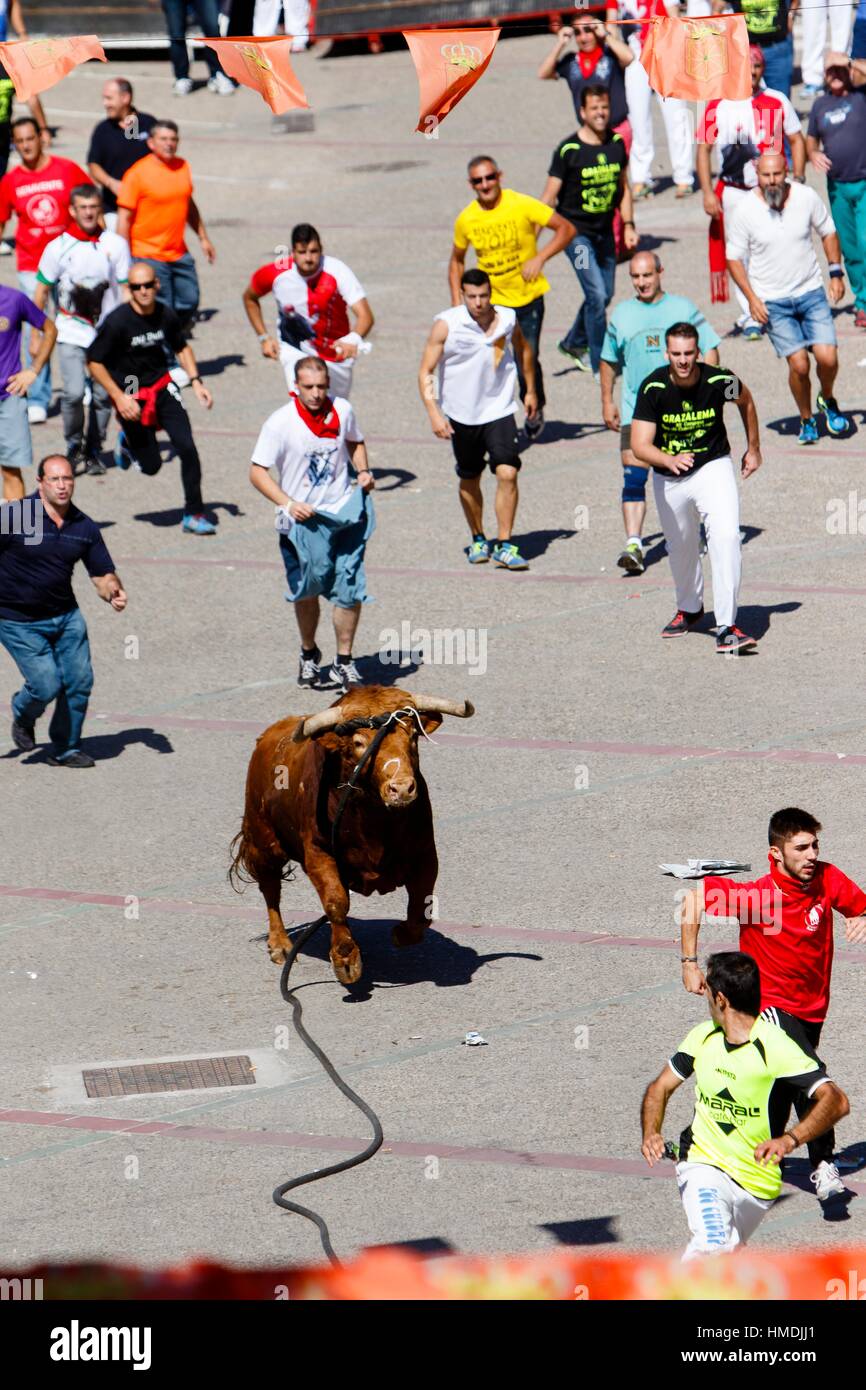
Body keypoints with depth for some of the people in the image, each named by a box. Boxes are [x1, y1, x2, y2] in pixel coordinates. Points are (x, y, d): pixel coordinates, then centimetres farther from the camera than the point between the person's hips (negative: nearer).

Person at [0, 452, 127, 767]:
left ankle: (65, 749, 22)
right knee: (47, 685, -11)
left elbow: (103, 575, 3)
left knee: (79, 682, 0)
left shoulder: (85, 527, -2)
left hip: (65, 615, 5)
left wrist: (113, 591, -19)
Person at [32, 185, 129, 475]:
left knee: (103, 396, 2)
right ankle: (74, 447, 8)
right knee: (74, 392, -14)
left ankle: (93, 451, 21)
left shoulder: (115, 244, -2)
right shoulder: (58, 247, -3)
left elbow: (126, 291, 4)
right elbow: (42, 292, 6)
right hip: (71, 333, -1)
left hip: (107, 334, 1)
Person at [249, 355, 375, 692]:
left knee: (349, 591, -4)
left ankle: (344, 662, 10)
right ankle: (309, 653, 34)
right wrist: (288, 504, -20)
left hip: (344, 514, 2)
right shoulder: (280, 423, -13)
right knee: (306, 591, 9)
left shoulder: (342, 411, 0)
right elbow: (257, 472, -10)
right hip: (302, 520, -2)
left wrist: (363, 471, 3)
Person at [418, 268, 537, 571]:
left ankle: (504, 546, -8)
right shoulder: (446, 324, -13)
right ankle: (478, 540, 35)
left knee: (507, 473, -15)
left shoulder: (507, 319, -4)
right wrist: (433, 413, -19)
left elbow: (523, 349, 18)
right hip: (461, 415, -1)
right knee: (469, 481, 13)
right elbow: (425, 371, -9)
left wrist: (530, 390, 22)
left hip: (499, 411, 1)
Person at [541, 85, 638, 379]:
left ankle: (574, 343, 39)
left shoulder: (616, 143, 1)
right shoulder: (568, 150, -16)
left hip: (604, 231, 6)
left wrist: (628, 225, 8)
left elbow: (623, 187, 14)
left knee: (604, 295, 15)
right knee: (597, 294, -14)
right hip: (576, 231, -6)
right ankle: (599, 364, -3)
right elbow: (549, 197, -13)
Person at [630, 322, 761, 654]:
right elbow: (640, 446, -24)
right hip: (669, 478, 1)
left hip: (713, 467, -1)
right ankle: (690, 608, 48)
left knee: (726, 536, -22)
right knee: (681, 547, 17)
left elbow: (745, 401, 8)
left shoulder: (719, 381, -18)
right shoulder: (653, 388, -20)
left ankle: (726, 628, -21)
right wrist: (669, 460, -44)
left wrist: (753, 448, 14)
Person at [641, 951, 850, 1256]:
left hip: (759, 1183, -1)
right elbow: (660, 1087, 10)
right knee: (712, 1247, -27)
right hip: (703, 1164, 1)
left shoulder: (775, 1047, -19)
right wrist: (651, 1134, -11)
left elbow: (836, 1101, -29)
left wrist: (790, 1139, -46)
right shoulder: (703, 1036, -1)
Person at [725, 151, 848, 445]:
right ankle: (806, 420, 14)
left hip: (811, 292, 2)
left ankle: (827, 400, 23)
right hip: (772, 302, -2)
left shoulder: (806, 197, -7)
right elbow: (734, 257, -2)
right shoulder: (745, 211, -12)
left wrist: (836, 273, 5)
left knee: (828, 358, -10)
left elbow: (828, 232, 10)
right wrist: (751, 297, -11)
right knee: (798, 364, -11)